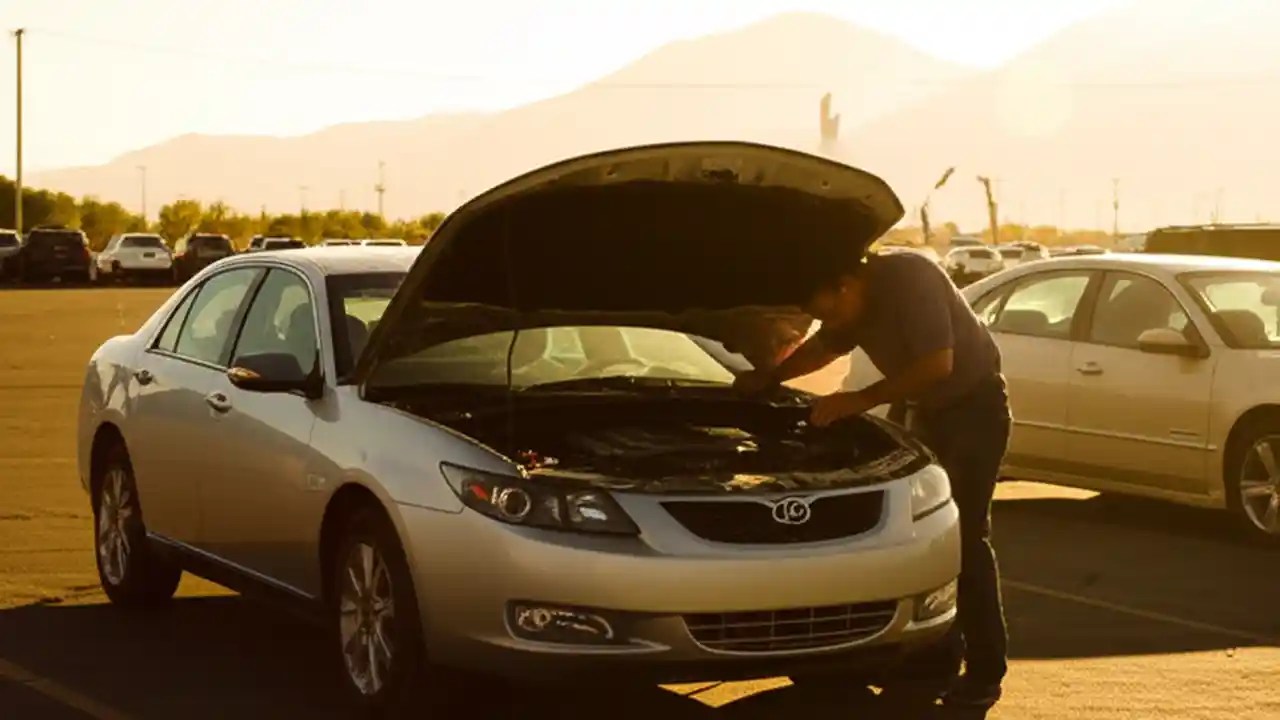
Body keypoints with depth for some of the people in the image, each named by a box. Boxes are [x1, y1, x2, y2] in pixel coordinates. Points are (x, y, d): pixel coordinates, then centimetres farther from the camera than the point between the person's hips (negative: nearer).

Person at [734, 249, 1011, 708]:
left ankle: (985, 673, -9)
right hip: (931, 412, 8)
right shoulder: (852, 307, -3)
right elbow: (825, 348, 18)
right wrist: (769, 377, 5)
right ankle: (942, 658, 17)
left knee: (965, 534, -12)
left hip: (975, 407, -8)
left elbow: (938, 363, -32)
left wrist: (863, 400, -31)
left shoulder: (909, 279, -28)